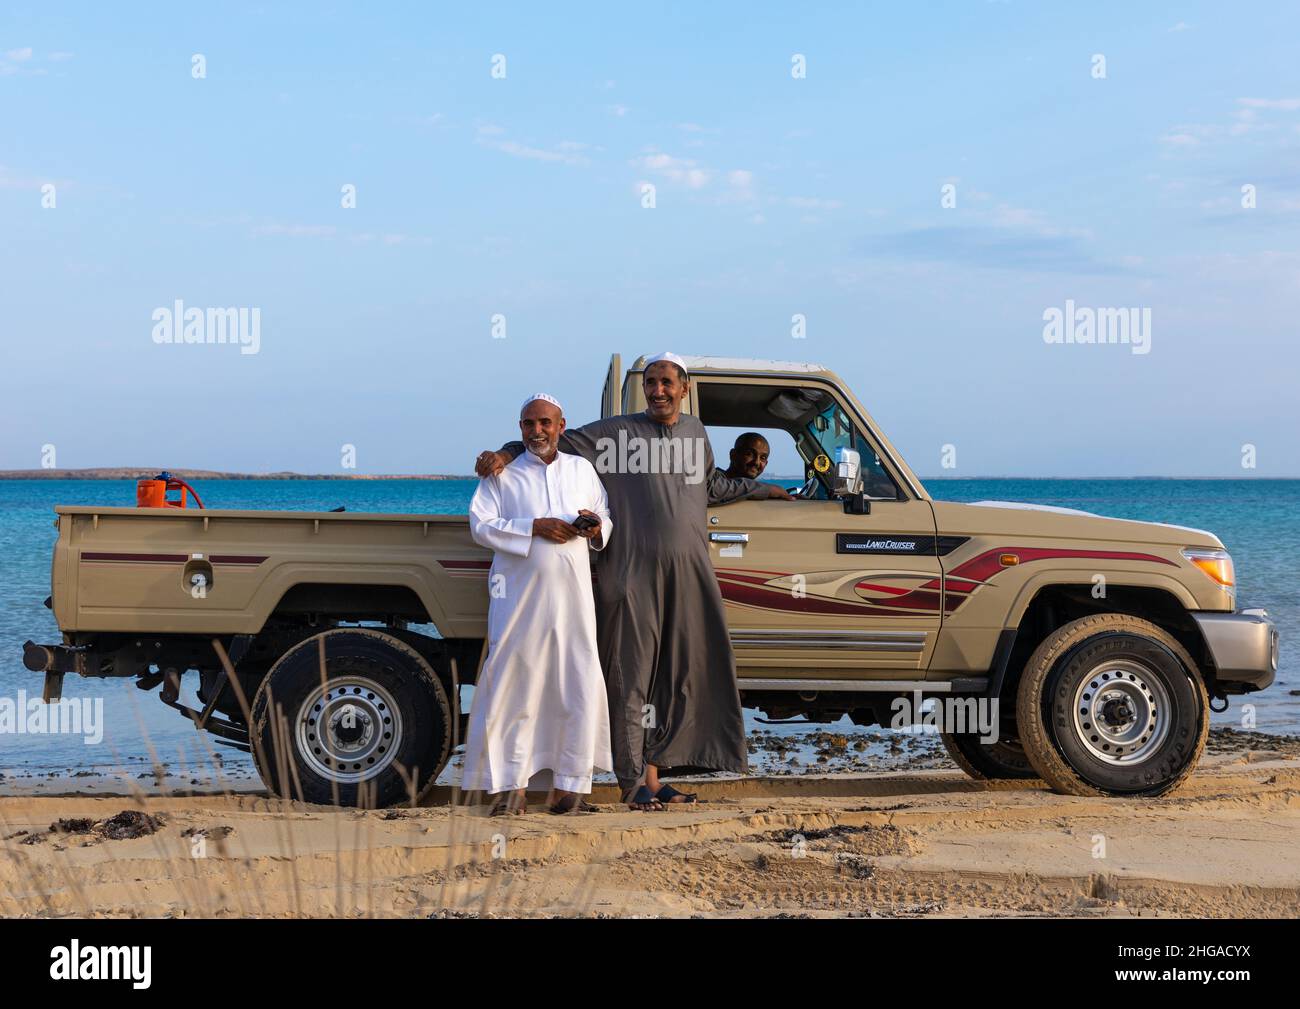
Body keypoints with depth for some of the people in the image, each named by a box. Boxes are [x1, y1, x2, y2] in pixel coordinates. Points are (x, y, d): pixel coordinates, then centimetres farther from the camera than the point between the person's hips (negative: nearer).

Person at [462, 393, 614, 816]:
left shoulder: (582, 469, 17)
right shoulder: (502, 475, 7)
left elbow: (606, 519, 21)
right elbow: (481, 525, -4)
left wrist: (597, 527, -3)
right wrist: (534, 528, -15)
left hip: (572, 597, 3)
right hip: (520, 598, -3)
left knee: (580, 689, -1)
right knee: (516, 688, -3)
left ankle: (568, 787, 5)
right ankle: (512, 785, 2)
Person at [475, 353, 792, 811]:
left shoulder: (695, 432, 17)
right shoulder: (617, 431, 0)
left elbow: (711, 486, 34)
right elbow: (555, 440, -1)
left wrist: (763, 489, 44)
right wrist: (506, 453, -16)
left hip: (689, 573, 6)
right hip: (634, 571, -5)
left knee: (678, 673, 6)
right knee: (633, 673, -5)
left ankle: (654, 774, 12)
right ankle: (633, 781, -2)